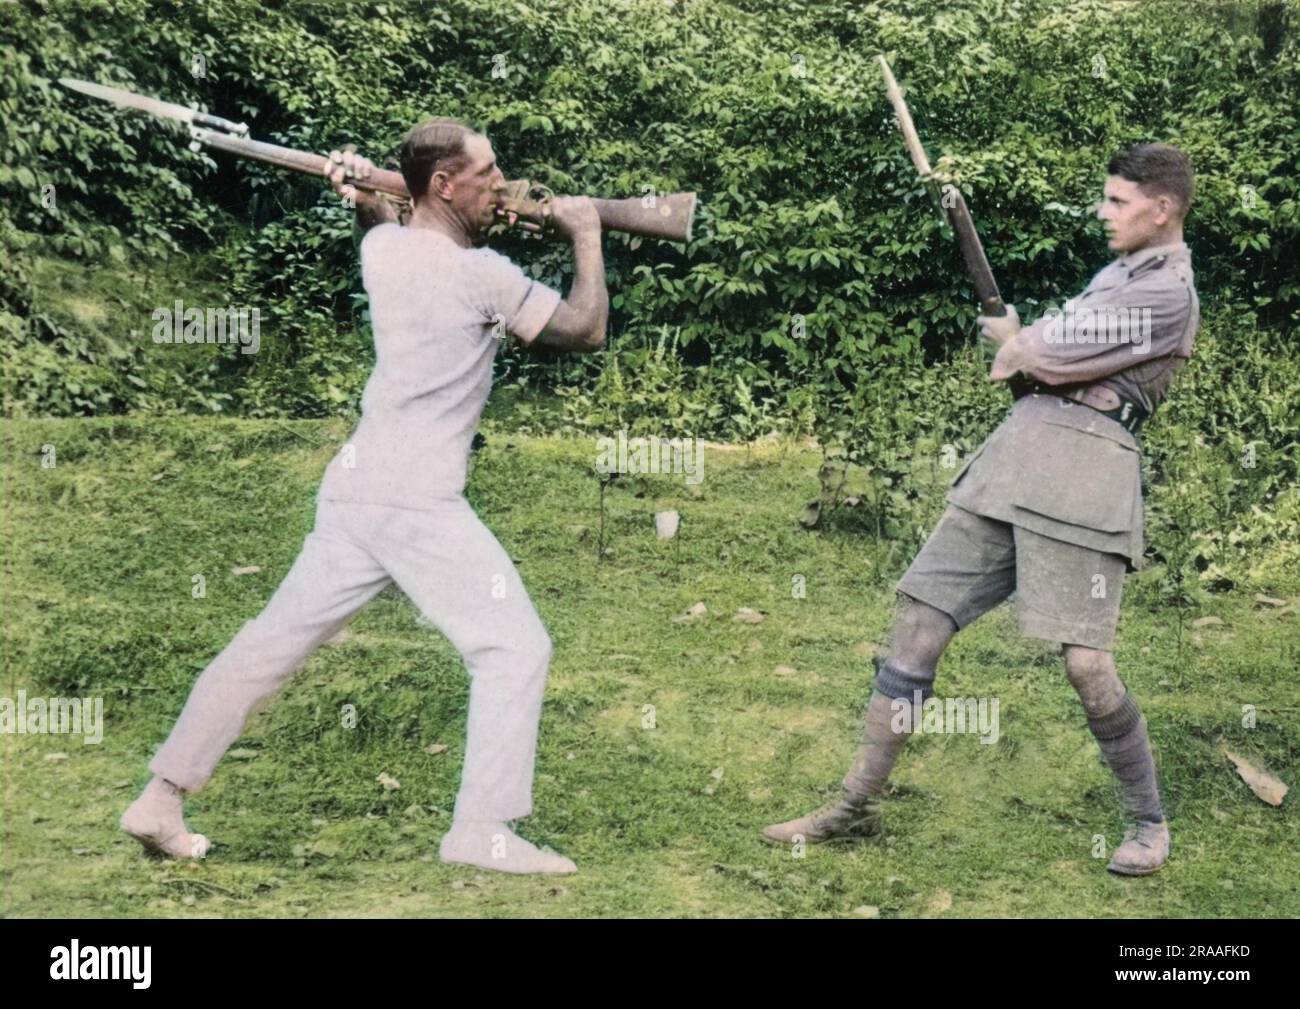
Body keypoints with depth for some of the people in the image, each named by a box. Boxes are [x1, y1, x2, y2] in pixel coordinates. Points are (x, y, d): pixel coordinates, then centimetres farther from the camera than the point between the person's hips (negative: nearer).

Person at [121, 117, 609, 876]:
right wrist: (587, 236, 8)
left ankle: (161, 800, 19)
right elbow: (587, 331, -4)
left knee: (276, 641, 14)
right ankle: (482, 831, -6)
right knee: (514, 647, 0)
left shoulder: (382, 250, 9)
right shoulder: (481, 275, -12)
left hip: (355, 490, 8)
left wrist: (366, 190, 19)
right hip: (417, 504, -8)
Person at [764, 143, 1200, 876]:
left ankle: (1151, 824, 9)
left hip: (1086, 465, -8)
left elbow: (1057, 355, -10)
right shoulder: (1117, 274, 24)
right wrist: (1022, 344, 3)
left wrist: (1014, 341, 10)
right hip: (1015, 450, 8)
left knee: (1086, 662, -13)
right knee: (920, 623, 2)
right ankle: (860, 804, 8)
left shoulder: (1170, 294, -6)